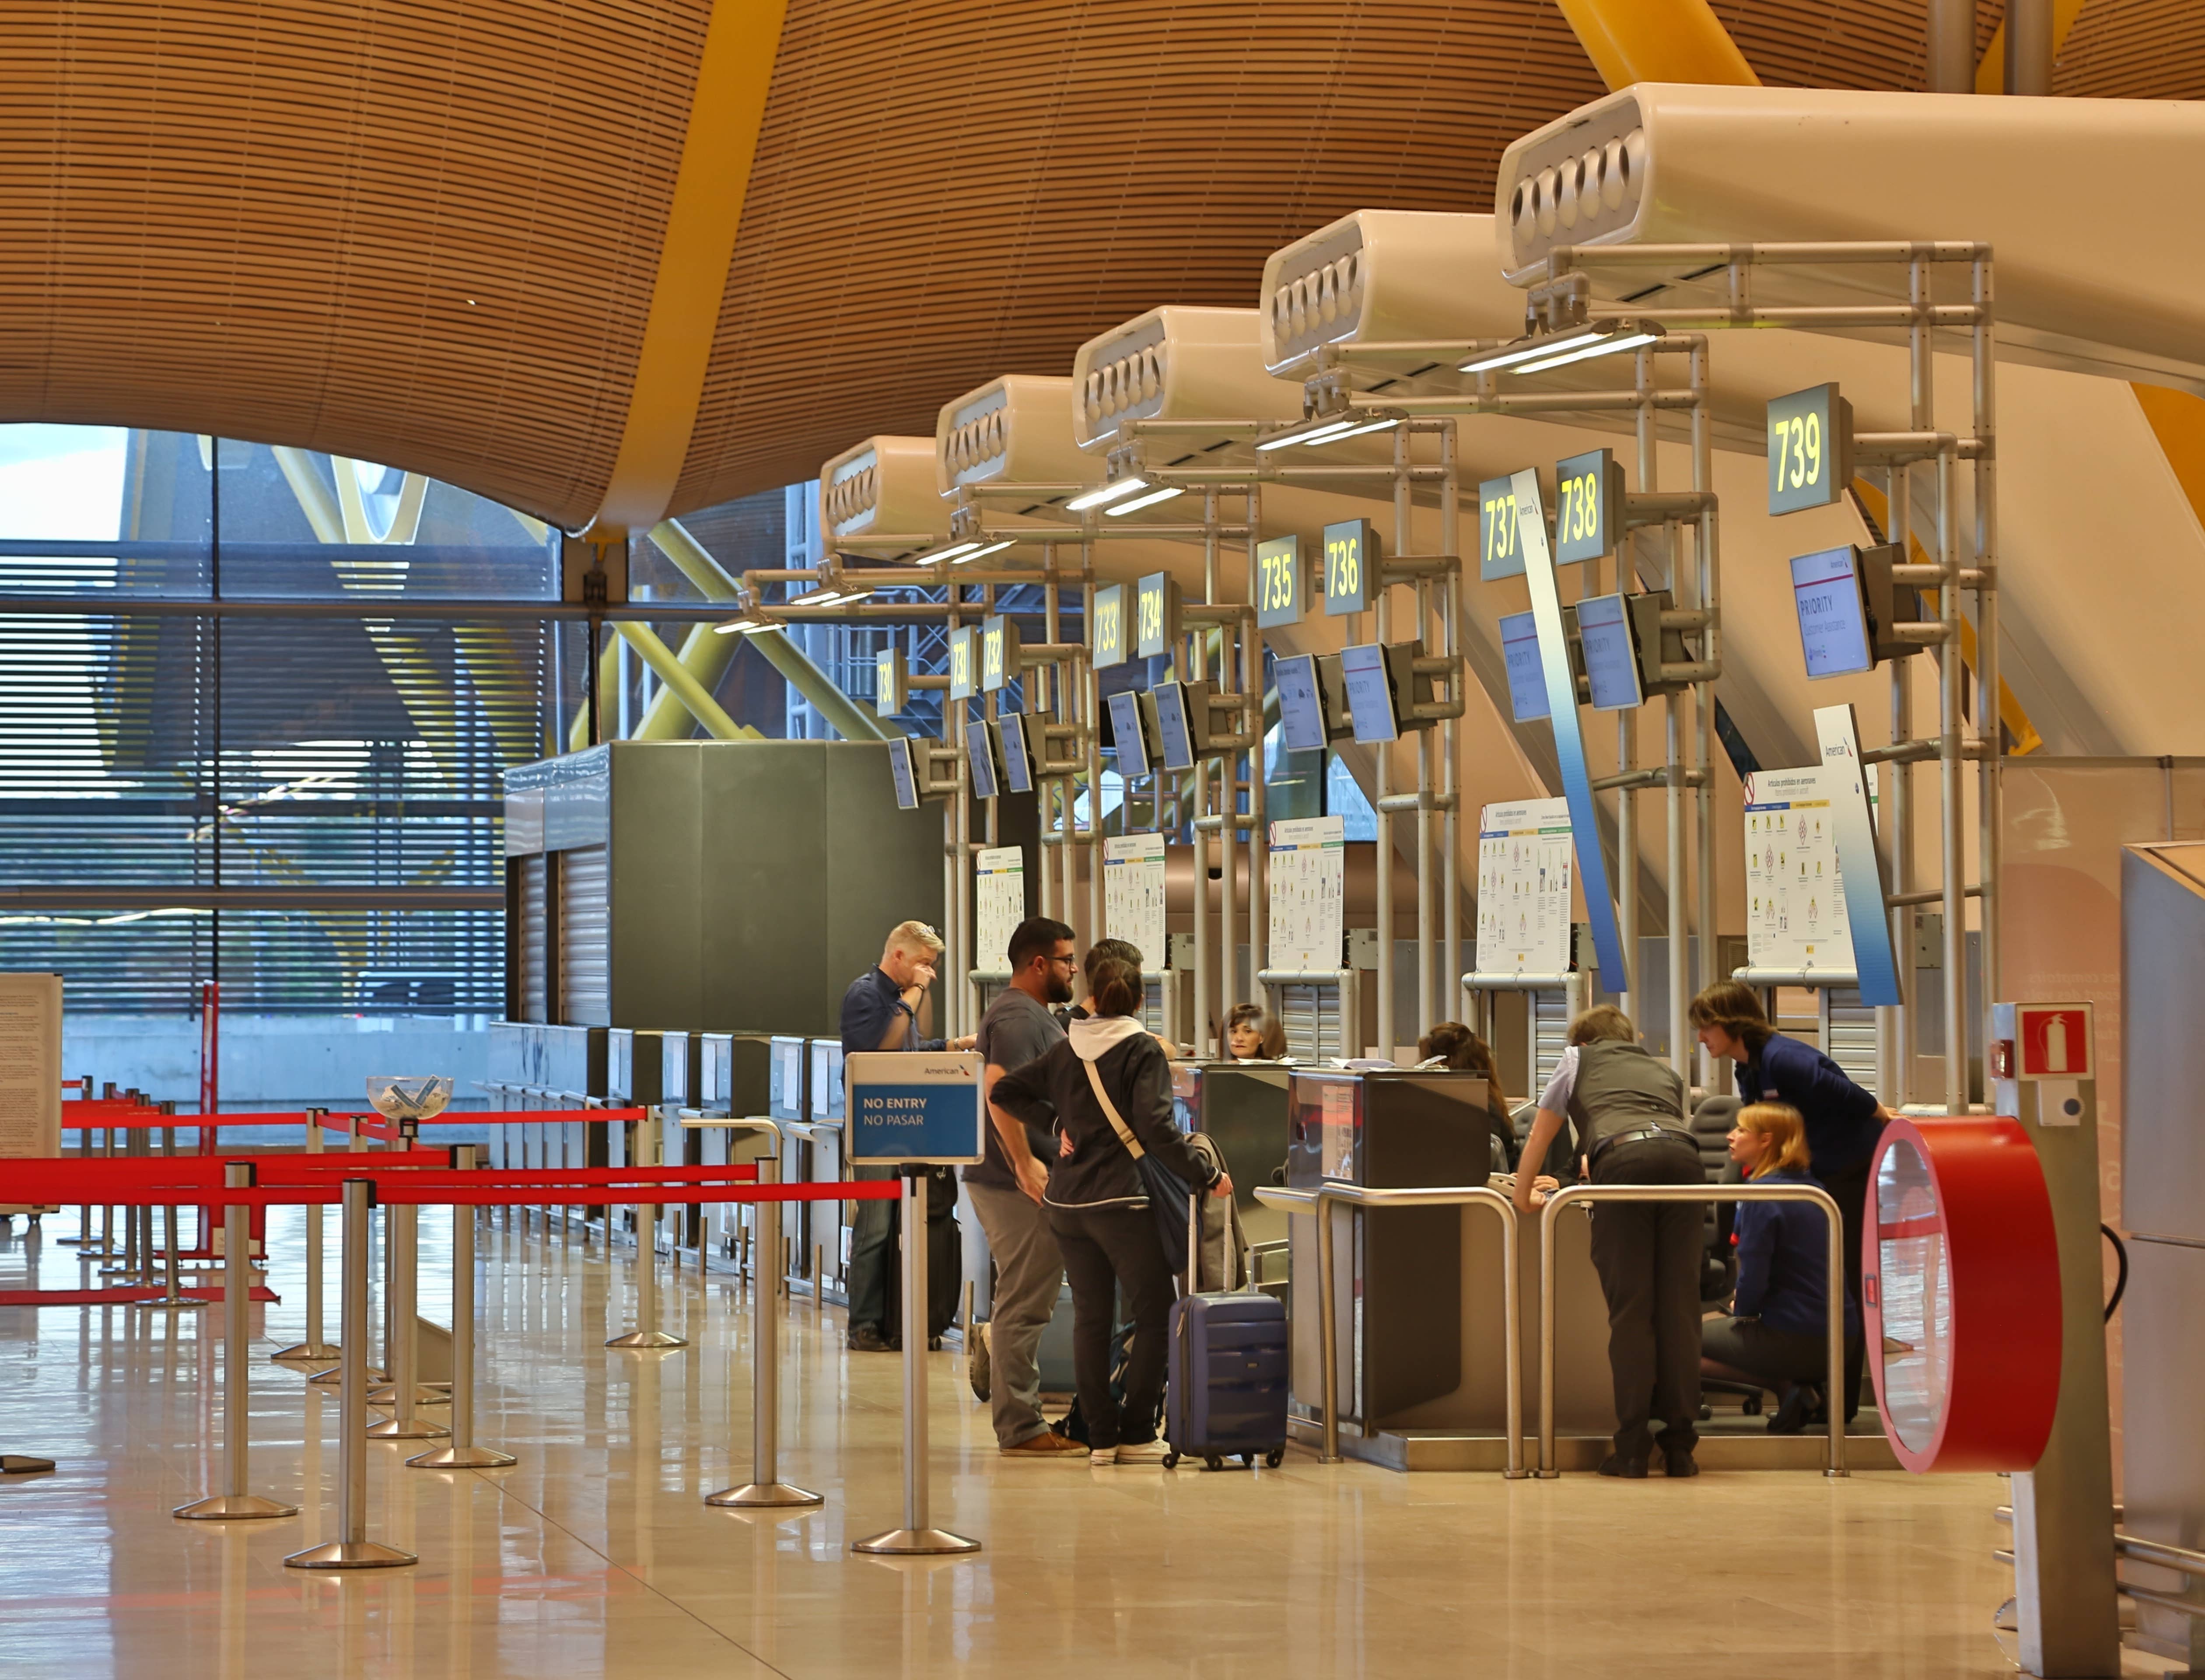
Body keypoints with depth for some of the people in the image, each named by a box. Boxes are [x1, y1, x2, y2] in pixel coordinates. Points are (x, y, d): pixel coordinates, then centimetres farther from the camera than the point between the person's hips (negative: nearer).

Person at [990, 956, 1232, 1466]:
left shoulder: (1065, 1051, 10)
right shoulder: (1142, 1051, -7)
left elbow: (1006, 1091, 13)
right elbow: (1156, 1127, -17)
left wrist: (1057, 1122, 12)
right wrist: (1207, 1177, -13)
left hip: (1066, 1203, 6)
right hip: (1120, 1202, -6)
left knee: (1090, 1317, 10)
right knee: (1153, 1313, 4)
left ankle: (1100, 1437, 9)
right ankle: (1137, 1435, 1)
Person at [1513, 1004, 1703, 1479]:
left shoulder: (1579, 1060, 31)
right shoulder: (1664, 1072, 38)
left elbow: (1539, 1138, 35)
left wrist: (1524, 1195, 50)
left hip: (1623, 1159, -3)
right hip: (1683, 1156, 3)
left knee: (1630, 1309, -3)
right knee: (1679, 1307, 3)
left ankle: (1633, 1447, -6)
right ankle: (1680, 1445, 2)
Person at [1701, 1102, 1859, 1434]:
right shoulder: (1813, 1189, 11)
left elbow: (1753, 1279, -18)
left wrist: (1741, 1309, 3)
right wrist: (1746, 1304, 17)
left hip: (1795, 1342, -8)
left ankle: (1785, 1386, -5)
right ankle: (1799, 1386, 7)